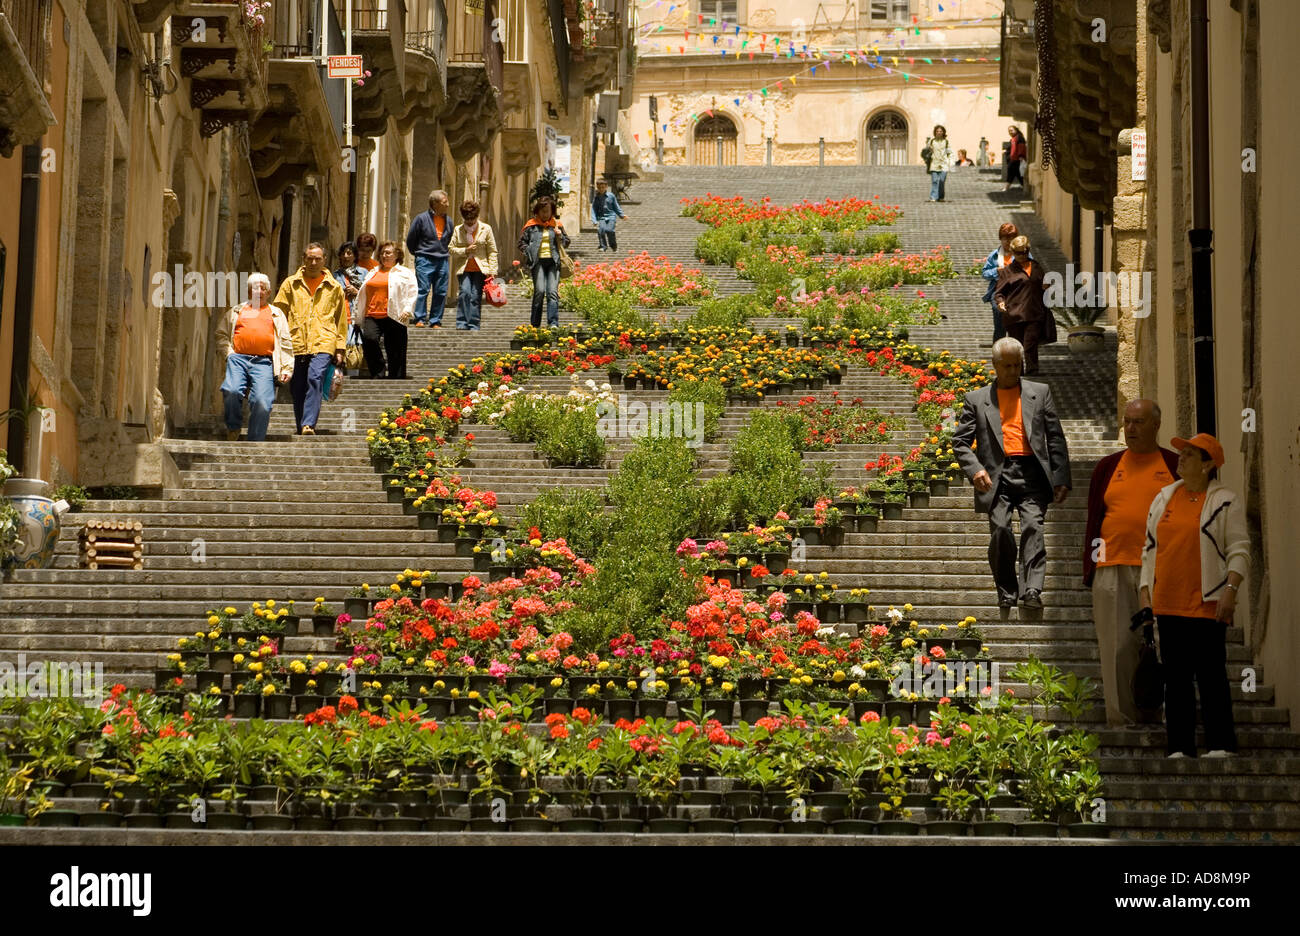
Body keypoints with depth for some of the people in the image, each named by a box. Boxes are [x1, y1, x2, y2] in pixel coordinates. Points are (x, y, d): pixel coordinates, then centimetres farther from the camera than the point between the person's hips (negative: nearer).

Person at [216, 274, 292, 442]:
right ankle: (233, 428, -1)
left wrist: (287, 368, 5)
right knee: (232, 391, -26)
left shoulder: (276, 314, 25)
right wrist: (228, 353, 2)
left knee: (262, 401, -20)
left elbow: (286, 343, 18)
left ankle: (255, 442, -12)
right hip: (238, 358, 1)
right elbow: (221, 335, 21)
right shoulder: (237, 311, 25)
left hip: (264, 362, 0)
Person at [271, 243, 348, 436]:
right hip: (296, 344, 2)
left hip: (322, 343, -2)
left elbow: (341, 320, 17)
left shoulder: (334, 287, 14)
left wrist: (340, 349, 12)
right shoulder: (290, 284, 13)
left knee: (315, 379, -22)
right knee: (297, 389, 4)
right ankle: (302, 428, 15)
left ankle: (308, 425, -29)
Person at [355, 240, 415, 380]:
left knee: (395, 353, -4)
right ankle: (378, 372, -15)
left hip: (393, 316, -3)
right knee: (368, 338, -26)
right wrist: (357, 317, 23)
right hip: (372, 316, 3)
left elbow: (413, 293, 2)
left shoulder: (405, 273, 11)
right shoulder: (372, 273, 25)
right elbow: (362, 296, 28)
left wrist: (407, 309, -14)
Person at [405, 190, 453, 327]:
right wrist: (418, 254, 12)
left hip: (443, 261, 4)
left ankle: (435, 321, 7)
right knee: (423, 289, -9)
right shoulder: (422, 218, -3)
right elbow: (410, 239, 5)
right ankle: (419, 319, -6)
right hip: (425, 260, -4)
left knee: (440, 292, 2)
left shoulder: (448, 222, 11)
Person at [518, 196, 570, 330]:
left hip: (553, 261, 2)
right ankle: (535, 324, -2)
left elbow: (566, 243, 21)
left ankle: (553, 323, -14)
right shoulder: (531, 225, 9)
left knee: (553, 292, -9)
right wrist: (529, 253, -2)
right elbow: (522, 242, 12)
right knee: (539, 291, -10)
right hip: (538, 262, -2)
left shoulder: (557, 225, 15)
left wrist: (560, 236, 1)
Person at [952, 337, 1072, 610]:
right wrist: (975, 470, -8)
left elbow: (1056, 438, 13)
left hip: (1032, 473, 0)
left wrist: (1061, 479, 5)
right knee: (1000, 529, -12)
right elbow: (960, 441, 10)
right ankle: (1007, 592, 3)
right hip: (998, 476, 0)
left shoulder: (1040, 392, 16)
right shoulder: (976, 399, 14)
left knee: (1033, 527, -16)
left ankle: (1032, 590, -22)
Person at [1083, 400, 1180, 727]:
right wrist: (1090, 571, 6)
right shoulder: (1108, 467, 13)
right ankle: (1122, 721, 3)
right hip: (1113, 570, 2)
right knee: (1117, 648, -2)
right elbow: (1093, 522, 13)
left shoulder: (1175, 466, 8)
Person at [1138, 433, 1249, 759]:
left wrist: (1230, 590, -16)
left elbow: (1239, 550, -5)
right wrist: (1145, 593, 11)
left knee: (1211, 676, -4)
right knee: (1175, 677, 6)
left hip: (1206, 606, -5)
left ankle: (1220, 746, 3)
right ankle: (1179, 748, 11)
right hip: (1167, 605, 5)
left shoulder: (1225, 500, -1)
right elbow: (1150, 548, 18)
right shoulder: (1163, 498, 15)